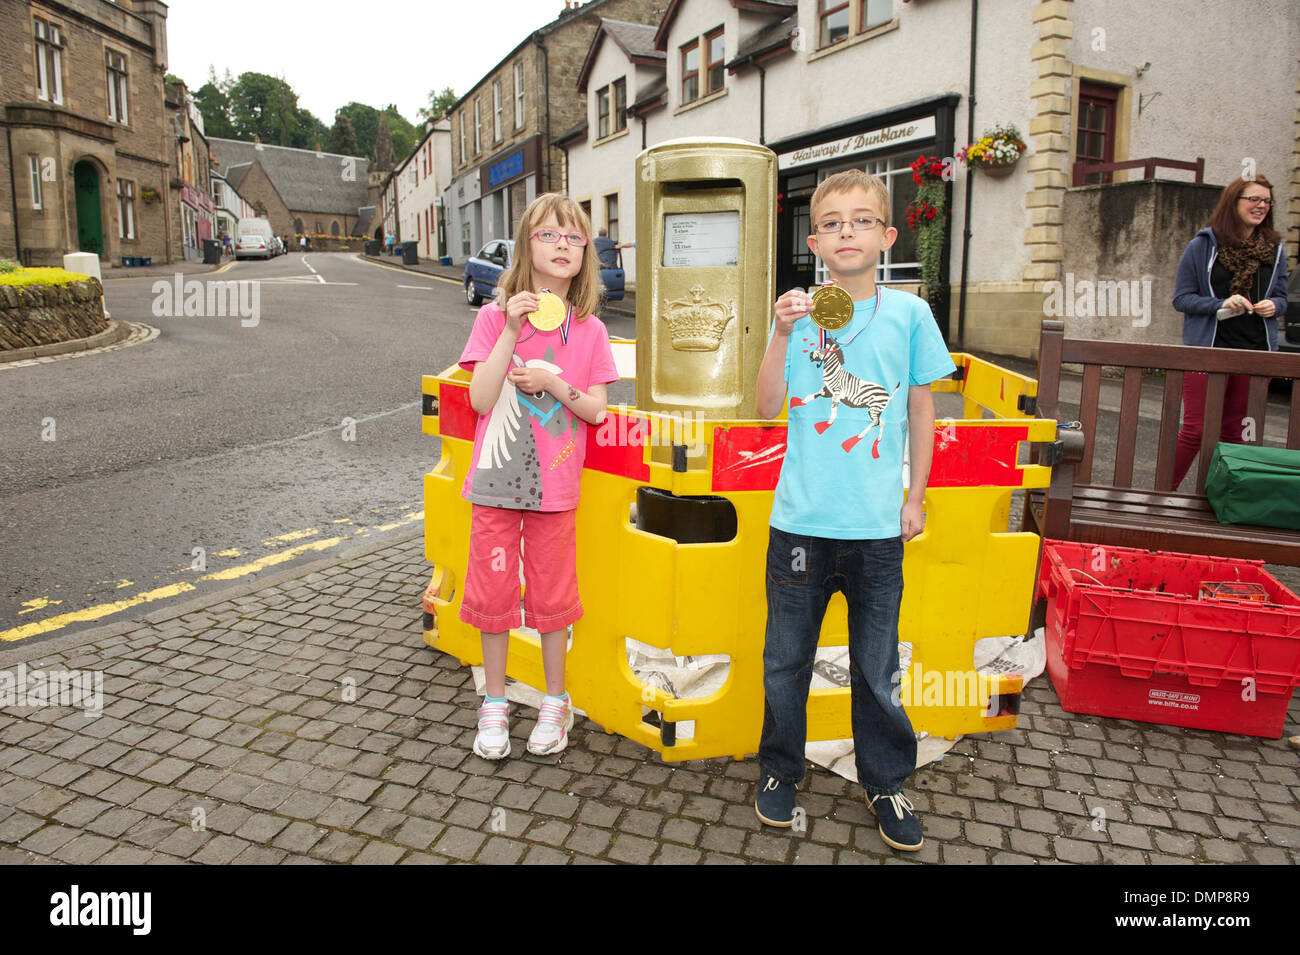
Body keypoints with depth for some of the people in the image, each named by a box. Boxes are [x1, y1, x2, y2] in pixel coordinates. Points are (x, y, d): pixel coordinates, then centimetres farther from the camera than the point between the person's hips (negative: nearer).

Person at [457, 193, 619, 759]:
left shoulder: (589, 330, 1)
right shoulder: (495, 317, -3)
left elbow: (596, 410, 0)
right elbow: (480, 399, -12)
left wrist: (554, 383, -18)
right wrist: (512, 331, -19)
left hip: (555, 487, 0)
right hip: (495, 481, 0)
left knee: (552, 596, 10)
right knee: (493, 592, 9)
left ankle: (554, 702, 29)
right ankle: (495, 704, 28)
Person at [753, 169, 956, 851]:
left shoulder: (908, 313, 1)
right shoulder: (799, 311, 1)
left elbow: (921, 409, 8)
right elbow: (767, 408, -2)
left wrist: (915, 497, 7)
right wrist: (781, 334, -13)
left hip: (877, 523, 0)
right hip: (800, 519, 1)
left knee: (877, 666, 12)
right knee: (786, 659, 12)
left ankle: (884, 781, 33)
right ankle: (779, 770, 33)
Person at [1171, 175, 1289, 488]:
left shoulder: (1275, 249, 11)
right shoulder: (1203, 245, -1)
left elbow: (1281, 297, 19)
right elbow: (1181, 298, -3)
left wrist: (1274, 306, -5)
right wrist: (1221, 304, -18)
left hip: (1255, 353, 4)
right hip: (1208, 348, -4)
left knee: (1234, 434, 8)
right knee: (1195, 431, -8)